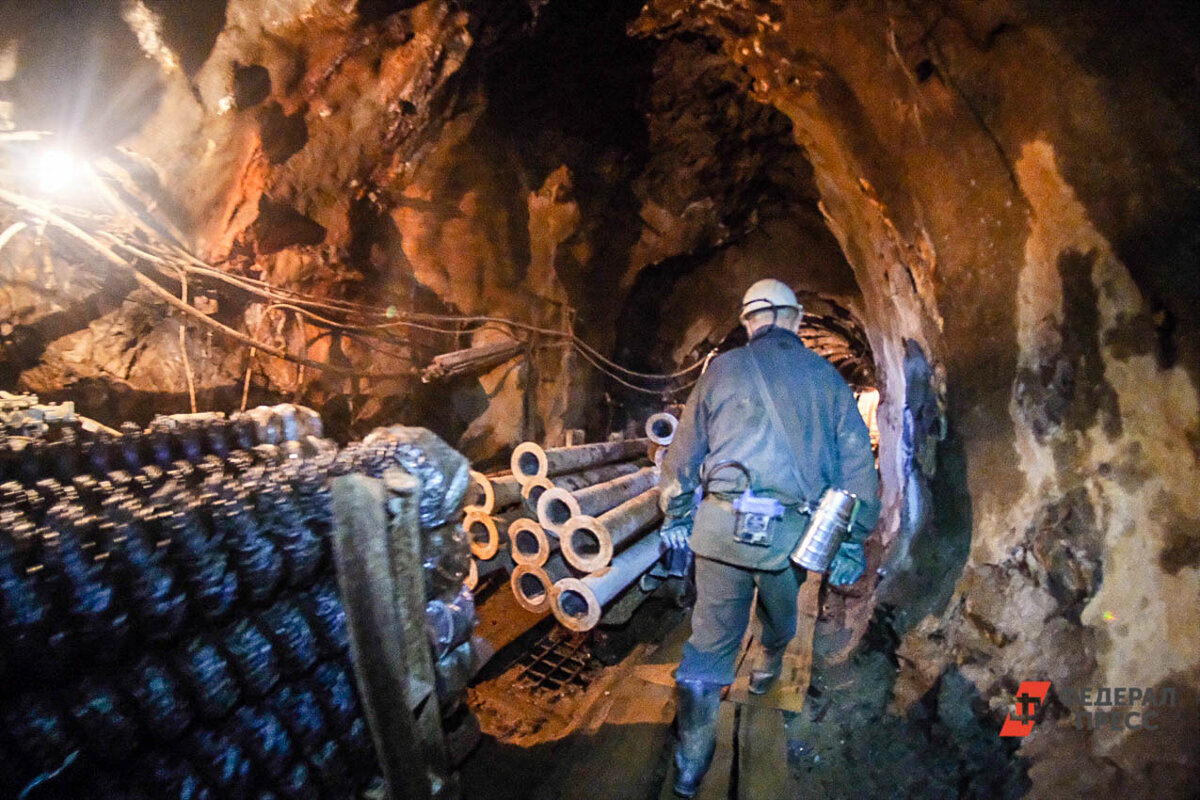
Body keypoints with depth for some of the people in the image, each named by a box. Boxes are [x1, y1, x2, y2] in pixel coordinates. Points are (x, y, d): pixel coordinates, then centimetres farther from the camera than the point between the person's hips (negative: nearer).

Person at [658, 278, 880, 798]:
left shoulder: (723, 368, 5)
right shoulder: (827, 378, 8)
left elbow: (684, 449, 7)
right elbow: (858, 463, 6)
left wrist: (676, 516, 18)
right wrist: (853, 541, 12)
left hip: (723, 523, -1)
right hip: (793, 532, 2)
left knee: (711, 637, 8)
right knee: (780, 615, 30)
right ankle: (767, 670, 57)